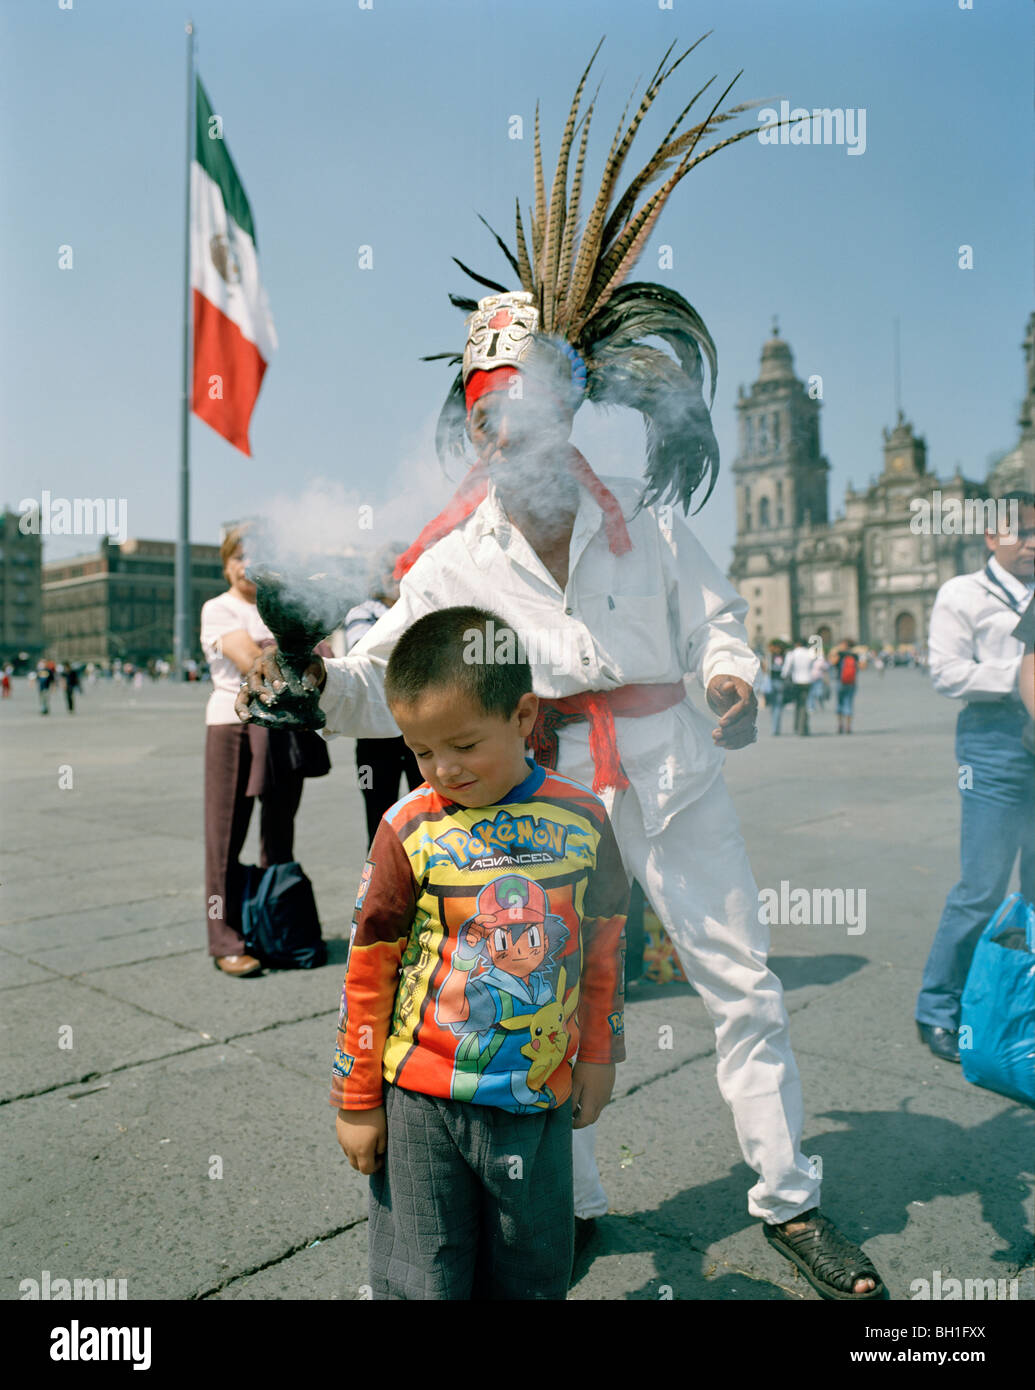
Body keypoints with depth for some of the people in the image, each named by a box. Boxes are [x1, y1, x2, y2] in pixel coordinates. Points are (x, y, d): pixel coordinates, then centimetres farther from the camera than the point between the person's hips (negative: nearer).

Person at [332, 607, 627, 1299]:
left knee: (533, 1276, 18)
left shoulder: (582, 818, -6)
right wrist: (356, 1102, 0)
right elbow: (367, 969, -5)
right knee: (419, 1282, 9)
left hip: (540, 1099, 2)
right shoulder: (409, 828, -12)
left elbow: (604, 945, 6)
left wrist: (598, 1060, 11)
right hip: (421, 1100, -2)